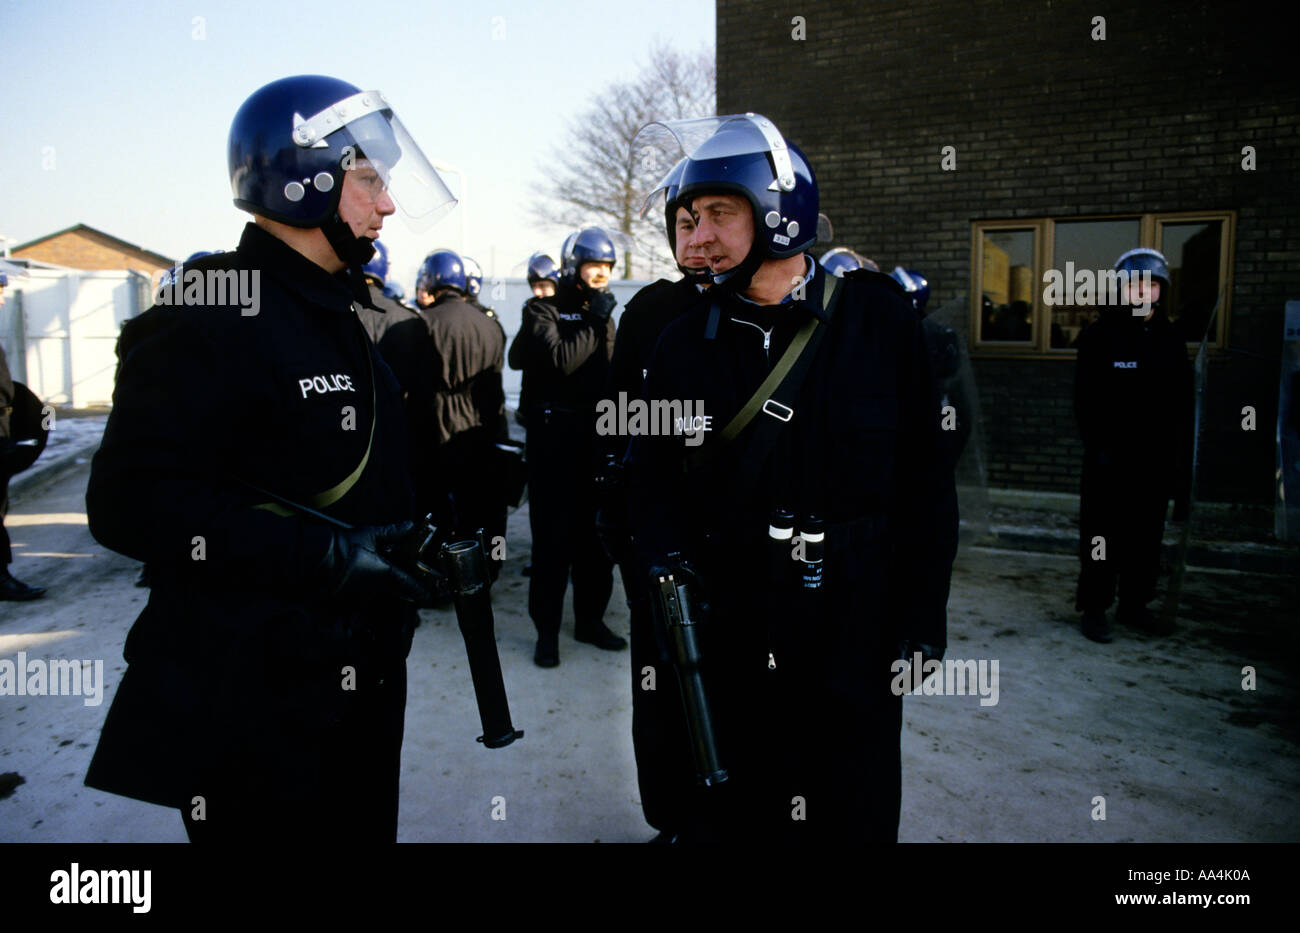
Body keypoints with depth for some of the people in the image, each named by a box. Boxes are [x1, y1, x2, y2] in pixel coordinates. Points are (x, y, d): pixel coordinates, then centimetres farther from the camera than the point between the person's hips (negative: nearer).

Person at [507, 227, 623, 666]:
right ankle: (547, 629, 8)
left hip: (596, 435, 5)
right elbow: (560, 360, -20)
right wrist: (595, 323, -13)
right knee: (552, 534, -2)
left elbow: (613, 371, 10)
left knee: (594, 530, 11)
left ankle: (590, 617, 24)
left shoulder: (602, 313, 14)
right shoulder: (543, 310, -2)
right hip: (554, 435, -5)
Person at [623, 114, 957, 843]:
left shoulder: (881, 322, -4)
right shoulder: (687, 341, 2)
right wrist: (666, 562, -13)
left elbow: (924, 482, -2)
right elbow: (654, 475, 6)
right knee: (718, 817, 16)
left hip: (853, 640, -1)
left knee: (851, 814, 15)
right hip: (722, 640, 2)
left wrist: (922, 619, -3)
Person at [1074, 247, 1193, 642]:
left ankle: (1134, 605, 23)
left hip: (1155, 458, 5)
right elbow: (1086, 399, -8)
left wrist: (1180, 457, 6)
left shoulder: (1170, 340, 11)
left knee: (1146, 536, 11)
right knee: (1102, 536, 0)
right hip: (1110, 461, -5)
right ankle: (1094, 609, 9)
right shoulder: (1099, 336, -3)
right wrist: (1098, 445, -15)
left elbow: (1183, 405, 12)